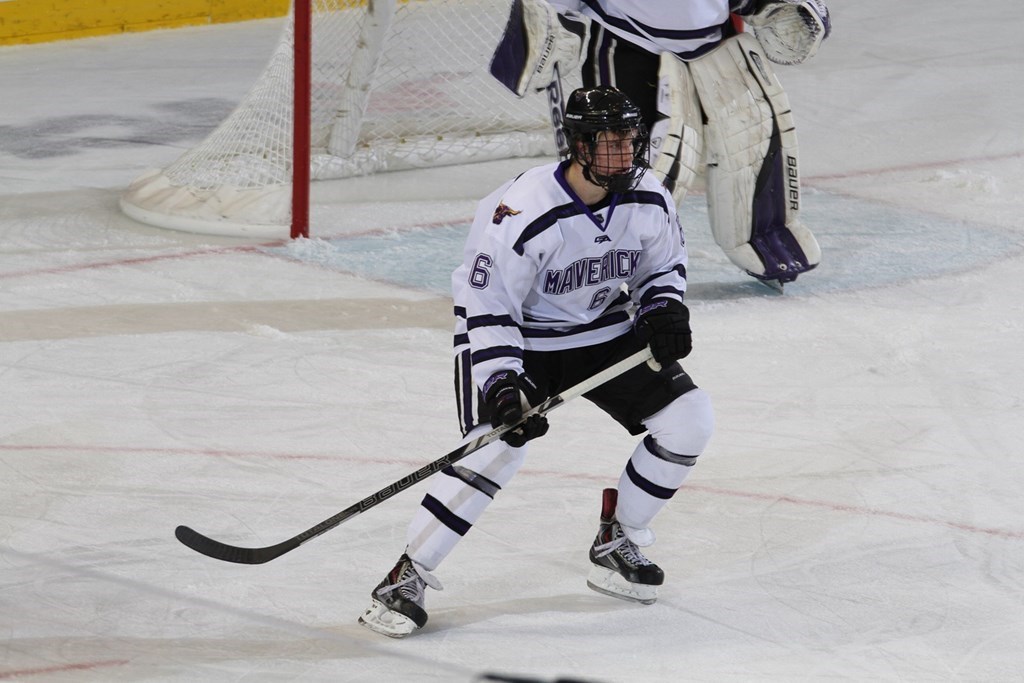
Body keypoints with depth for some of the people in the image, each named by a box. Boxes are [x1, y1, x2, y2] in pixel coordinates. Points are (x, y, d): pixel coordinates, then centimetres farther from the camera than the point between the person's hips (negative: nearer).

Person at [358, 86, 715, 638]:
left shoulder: (648, 201, -12)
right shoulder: (523, 213, -29)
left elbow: (664, 264, 9)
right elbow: (487, 306, -23)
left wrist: (664, 311, -11)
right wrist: (503, 385, -31)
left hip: (605, 330, 6)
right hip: (519, 340, -6)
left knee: (689, 421, -6)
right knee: (497, 448, -26)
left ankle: (616, 544, 12)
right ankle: (408, 577, -17)